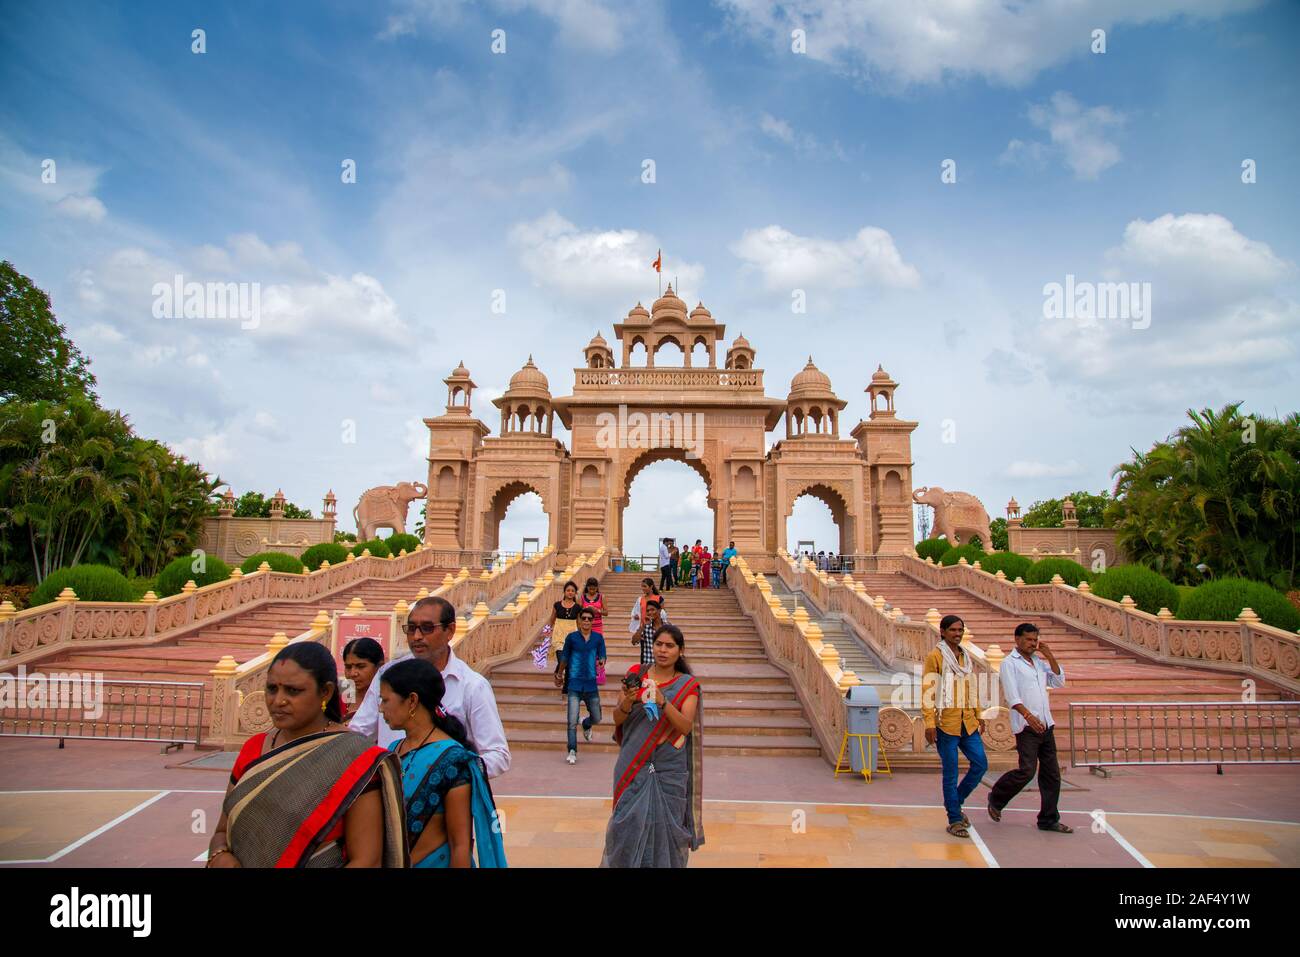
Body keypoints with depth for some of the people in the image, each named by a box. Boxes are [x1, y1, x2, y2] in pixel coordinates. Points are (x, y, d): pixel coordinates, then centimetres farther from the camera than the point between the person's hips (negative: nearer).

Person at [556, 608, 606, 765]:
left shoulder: (598, 638, 1)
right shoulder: (572, 638, -1)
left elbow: (602, 656, 4)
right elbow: (564, 657, 11)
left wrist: (601, 662, -19)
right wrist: (560, 674, 22)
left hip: (591, 684, 2)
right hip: (574, 685, -2)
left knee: (596, 719, 11)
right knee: (572, 722, -7)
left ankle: (586, 725, 45)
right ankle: (572, 752, 7)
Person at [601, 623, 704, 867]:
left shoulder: (687, 685, 0)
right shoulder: (635, 674, 2)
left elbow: (685, 726, -13)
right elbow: (617, 720, 0)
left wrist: (662, 702, -29)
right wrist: (627, 702, -21)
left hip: (669, 770, 0)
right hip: (633, 765, 1)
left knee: (665, 826, 3)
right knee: (630, 824, 0)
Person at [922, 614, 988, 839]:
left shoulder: (967, 657, 13)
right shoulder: (935, 657, -7)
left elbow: (974, 689, 21)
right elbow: (927, 691, -11)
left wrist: (979, 716, 16)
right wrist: (929, 723, -15)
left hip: (968, 722, 6)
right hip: (946, 722, -6)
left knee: (980, 764, 3)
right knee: (951, 771, 1)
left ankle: (955, 802, 25)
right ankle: (954, 820, 13)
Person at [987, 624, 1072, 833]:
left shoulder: (1039, 662, 17)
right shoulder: (1009, 663, -5)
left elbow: (1059, 682, 10)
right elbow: (1011, 695, -14)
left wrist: (1050, 656, 4)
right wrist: (1028, 715, -28)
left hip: (1046, 725, 7)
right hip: (1026, 727, -7)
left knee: (1051, 773, 7)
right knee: (1027, 770, -12)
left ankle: (1048, 819, 17)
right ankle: (996, 799, 9)